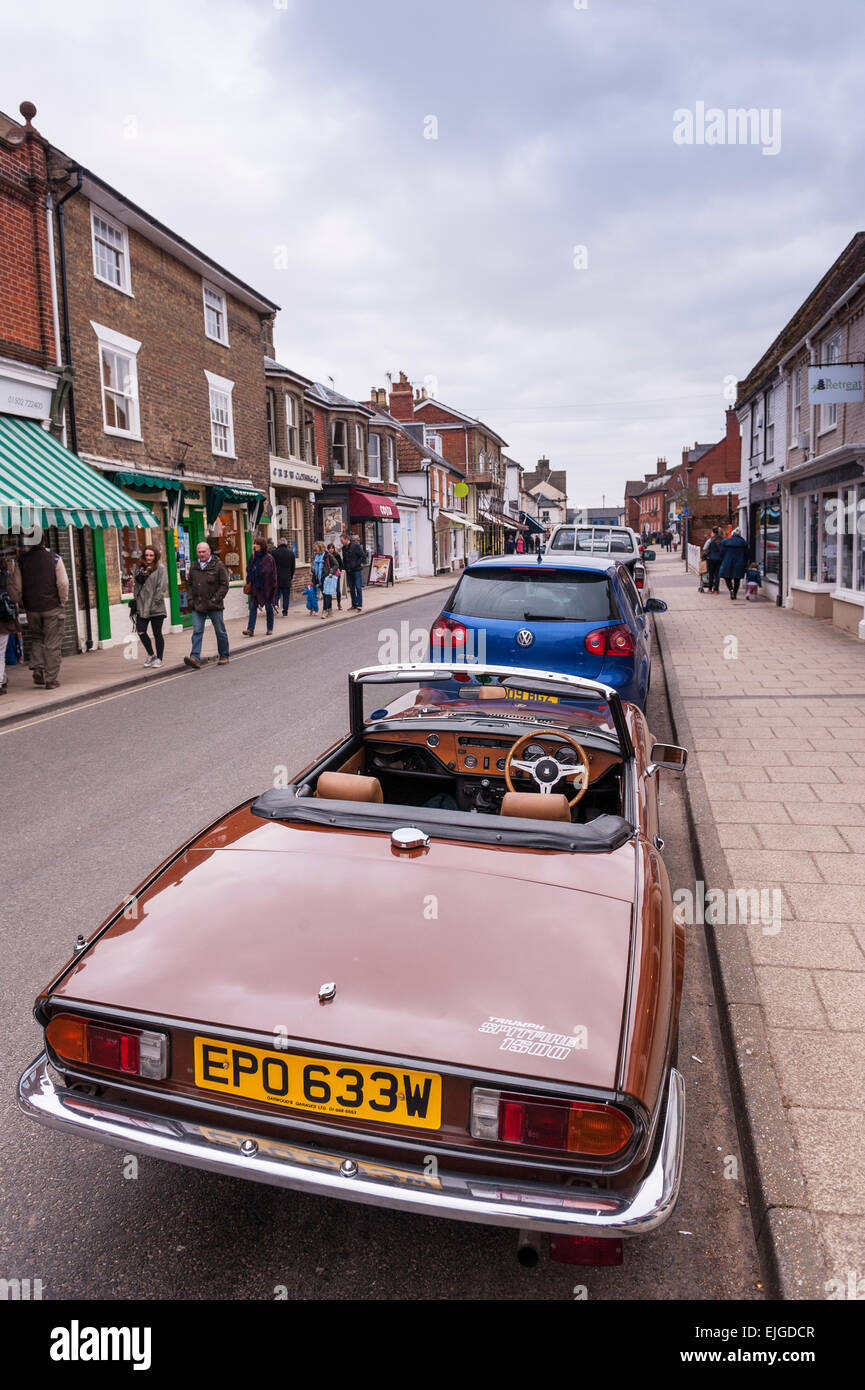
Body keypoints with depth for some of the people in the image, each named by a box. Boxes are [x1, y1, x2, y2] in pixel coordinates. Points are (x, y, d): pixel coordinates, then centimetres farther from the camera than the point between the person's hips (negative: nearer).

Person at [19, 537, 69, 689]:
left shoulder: (22, 560, 1)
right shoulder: (54, 559, -6)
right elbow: (63, 583, -12)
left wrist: (23, 602, 12)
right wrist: (62, 601, 1)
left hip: (31, 608, 2)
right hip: (52, 606, -2)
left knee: (36, 639, 21)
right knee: (52, 644, 3)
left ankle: (37, 669, 5)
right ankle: (51, 679, 4)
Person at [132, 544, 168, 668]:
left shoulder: (160, 568, -4)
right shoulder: (140, 568, 13)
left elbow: (162, 586, -11)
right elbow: (135, 584, 18)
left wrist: (156, 600, -14)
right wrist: (135, 598, 7)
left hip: (156, 608, -5)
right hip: (142, 607, 5)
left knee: (157, 633, 3)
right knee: (141, 631, -1)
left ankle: (159, 658, 14)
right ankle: (151, 655, 18)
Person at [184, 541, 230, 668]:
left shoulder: (218, 566, -4)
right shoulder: (194, 567, 11)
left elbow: (224, 585, -6)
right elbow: (190, 585, 21)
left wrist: (215, 599, -12)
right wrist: (191, 599, 7)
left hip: (214, 606, -4)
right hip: (198, 606, 4)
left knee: (220, 632, 7)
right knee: (197, 631, -6)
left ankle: (224, 656, 20)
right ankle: (195, 658, -12)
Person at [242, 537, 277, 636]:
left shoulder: (268, 558, -9)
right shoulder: (254, 557, 7)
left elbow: (272, 573, -10)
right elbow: (249, 570, 14)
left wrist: (273, 587, -13)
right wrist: (249, 582, 6)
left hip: (266, 586, -5)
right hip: (255, 586, 5)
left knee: (268, 608, 8)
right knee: (253, 607, -3)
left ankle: (270, 628, 21)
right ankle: (250, 629, -7)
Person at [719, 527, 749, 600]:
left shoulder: (725, 541, 0)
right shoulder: (744, 542, 2)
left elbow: (722, 553, 2)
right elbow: (746, 556, 5)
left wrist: (722, 563, 12)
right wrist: (745, 565, 13)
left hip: (727, 563, -1)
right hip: (739, 564, 1)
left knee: (727, 577, 9)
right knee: (737, 580, 9)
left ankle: (731, 589, -15)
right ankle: (735, 594, 9)